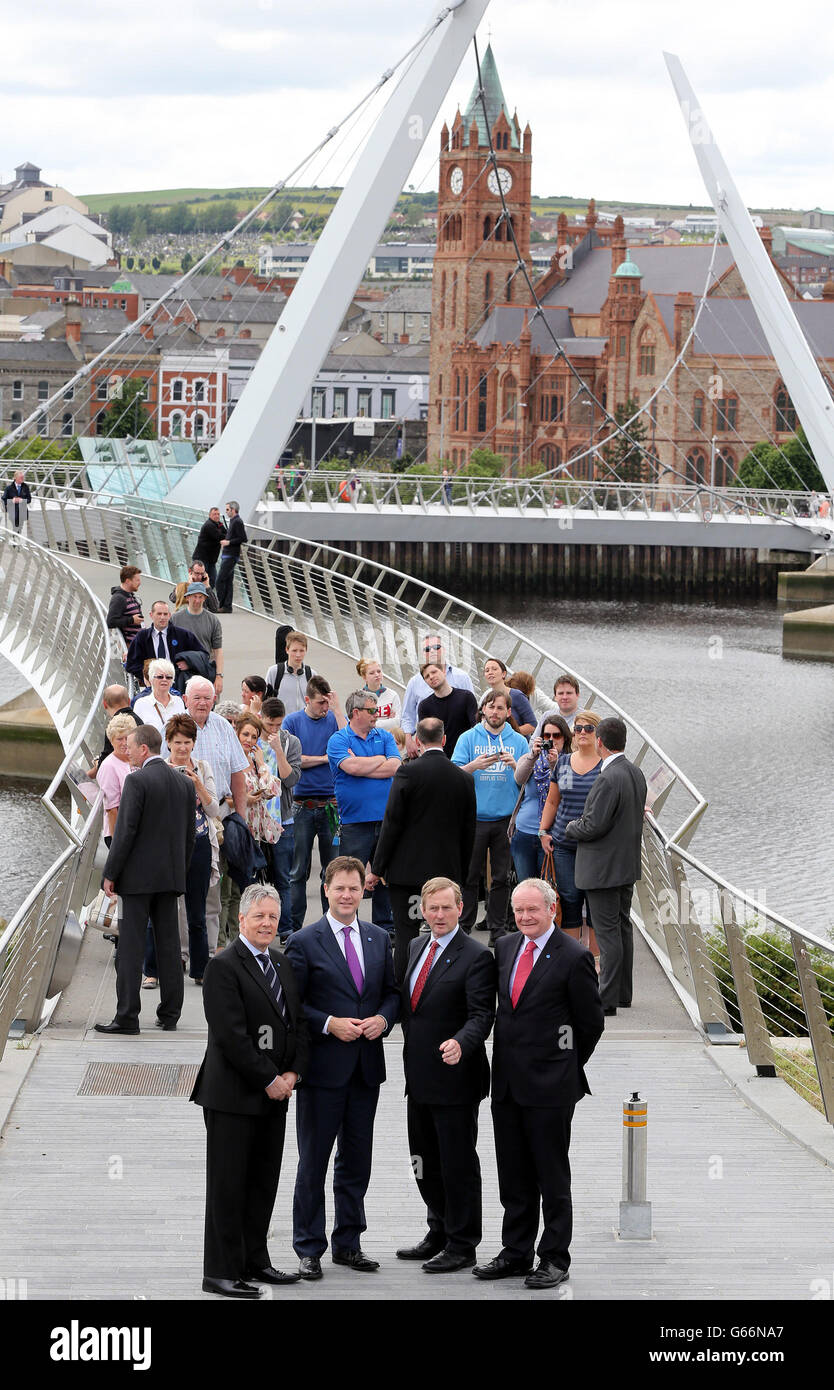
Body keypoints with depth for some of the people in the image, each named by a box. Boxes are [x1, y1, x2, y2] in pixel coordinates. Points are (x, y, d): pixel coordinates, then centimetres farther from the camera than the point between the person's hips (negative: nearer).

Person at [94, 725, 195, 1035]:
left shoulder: (137, 781, -12)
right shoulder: (183, 784, 9)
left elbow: (125, 831, -15)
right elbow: (189, 836, 13)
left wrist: (110, 874, -9)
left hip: (138, 877, -6)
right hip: (171, 877, 7)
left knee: (130, 948, -4)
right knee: (169, 945, 10)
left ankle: (127, 1017, -6)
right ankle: (169, 1014, 12)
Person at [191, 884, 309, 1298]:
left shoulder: (283, 964, 13)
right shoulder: (224, 967, -11)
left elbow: (298, 1023, 14)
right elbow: (231, 1035, -17)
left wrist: (294, 1073, -2)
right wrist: (269, 1080, -15)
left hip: (274, 1094, 7)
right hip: (233, 1094, -7)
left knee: (264, 1181, 11)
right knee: (228, 1183, -2)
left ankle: (254, 1261, 21)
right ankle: (221, 1272, 1)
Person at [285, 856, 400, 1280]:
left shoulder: (379, 939, 9)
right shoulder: (304, 943, -6)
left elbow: (392, 992, 15)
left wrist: (383, 1019, -5)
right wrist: (330, 1024, -18)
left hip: (366, 1067, 5)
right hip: (323, 1068, -5)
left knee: (356, 1161, 12)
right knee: (313, 1161, 1)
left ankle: (348, 1244, 21)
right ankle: (309, 1249, 8)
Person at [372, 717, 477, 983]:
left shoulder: (408, 772, -9)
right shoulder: (465, 778, 4)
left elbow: (392, 822, -9)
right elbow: (468, 831, 10)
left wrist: (378, 867, -2)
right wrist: (462, 872, 19)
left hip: (407, 870, -4)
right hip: (448, 871, 4)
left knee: (406, 934, -2)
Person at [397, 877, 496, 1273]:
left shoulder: (475, 957, -13)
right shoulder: (415, 948, 11)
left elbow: (481, 1016, -20)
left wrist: (460, 1044, -37)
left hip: (454, 1078, -8)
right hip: (419, 1077, 8)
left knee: (458, 1165, 0)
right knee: (425, 1163, 18)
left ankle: (462, 1247, 9)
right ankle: (439, 1233, 32)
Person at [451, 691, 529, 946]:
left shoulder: (518, 741, 8)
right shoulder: (468, 738, 5)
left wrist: (515, 765, -16)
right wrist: (473, 766, -22)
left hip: (506, 818, 1)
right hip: (474, 817, -1)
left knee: (501, 877, 4)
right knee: (469, 875, 0)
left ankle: (497, 929, 10)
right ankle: (464, 927, 8)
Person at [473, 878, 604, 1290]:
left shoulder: (574, 958, -10)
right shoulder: (505, 947, 9)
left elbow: (591, 1023, -4)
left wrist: (566, 1066, 3)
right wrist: (505, 1062, 15)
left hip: (549, 1085, -6)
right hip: (507, 1082, 6)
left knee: (552, 1177, 2)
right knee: (513, 1178, 13)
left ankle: (555, 1259, 9)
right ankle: (516, 1253, 22)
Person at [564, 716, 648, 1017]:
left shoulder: (609, 780, -24)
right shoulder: (635, 773, 6)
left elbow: (594, 825, -24)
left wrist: (571, 828, -3)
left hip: (604, 867, -9)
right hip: (628, 865, 9)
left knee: (608, 932, -5)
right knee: (622, 928, 16)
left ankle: (607, 999, -2)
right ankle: (623, 993, 24)